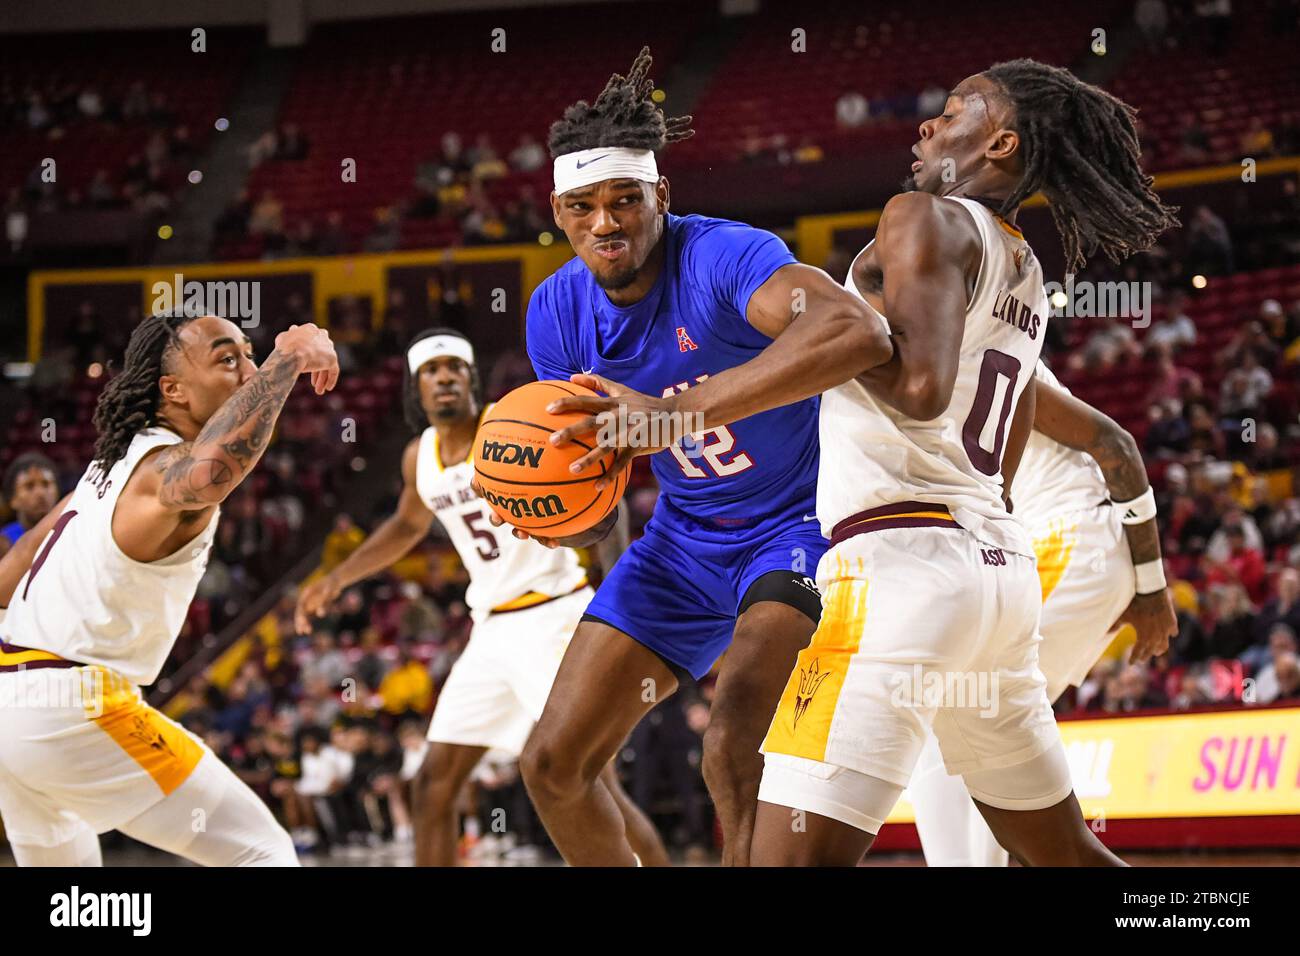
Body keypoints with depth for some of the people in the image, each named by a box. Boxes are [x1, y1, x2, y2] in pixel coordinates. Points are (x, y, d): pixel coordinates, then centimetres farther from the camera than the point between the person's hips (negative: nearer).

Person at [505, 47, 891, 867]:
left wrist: (671, 410, -56)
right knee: (555, 765, 4)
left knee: (736, 747, -32)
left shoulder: (722, 258, -26)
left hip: (802, 519, -7)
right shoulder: (558, 313, -6)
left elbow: (857, 331, -49)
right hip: (688, 542, 7)